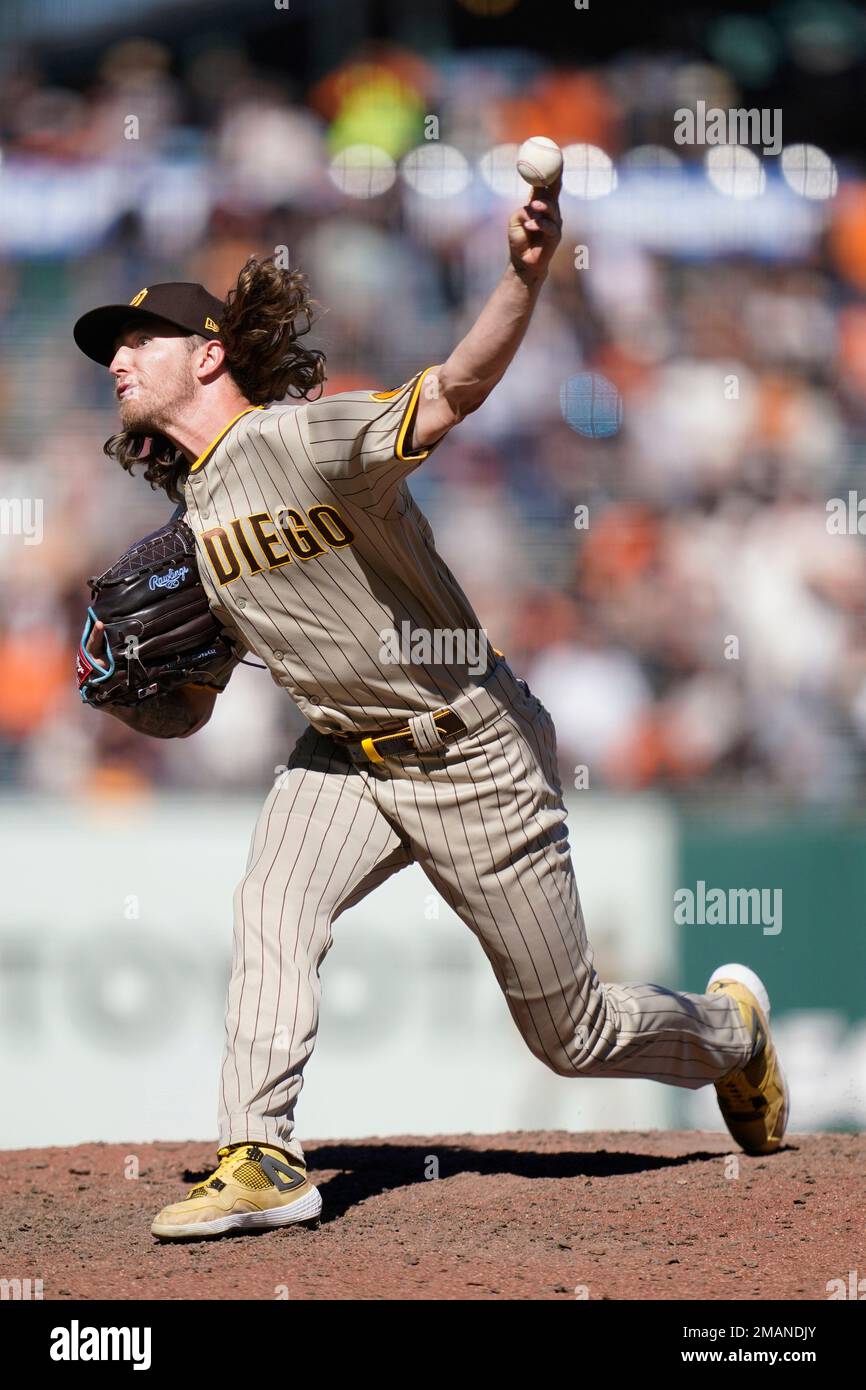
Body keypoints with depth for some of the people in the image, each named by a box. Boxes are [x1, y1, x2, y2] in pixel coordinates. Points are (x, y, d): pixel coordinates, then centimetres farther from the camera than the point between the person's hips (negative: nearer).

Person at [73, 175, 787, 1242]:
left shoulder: (301, 438, -22)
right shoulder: (182, 533, 3)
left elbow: (454, 391, -40)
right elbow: (183, 712, 13)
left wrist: (525, 279, -59)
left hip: (473, 754, -6)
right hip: (344, 758, 6)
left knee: (573, 1035, 5)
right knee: (271, 913, -24)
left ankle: (728, 1027, 34)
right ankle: (260, 1163, -23)